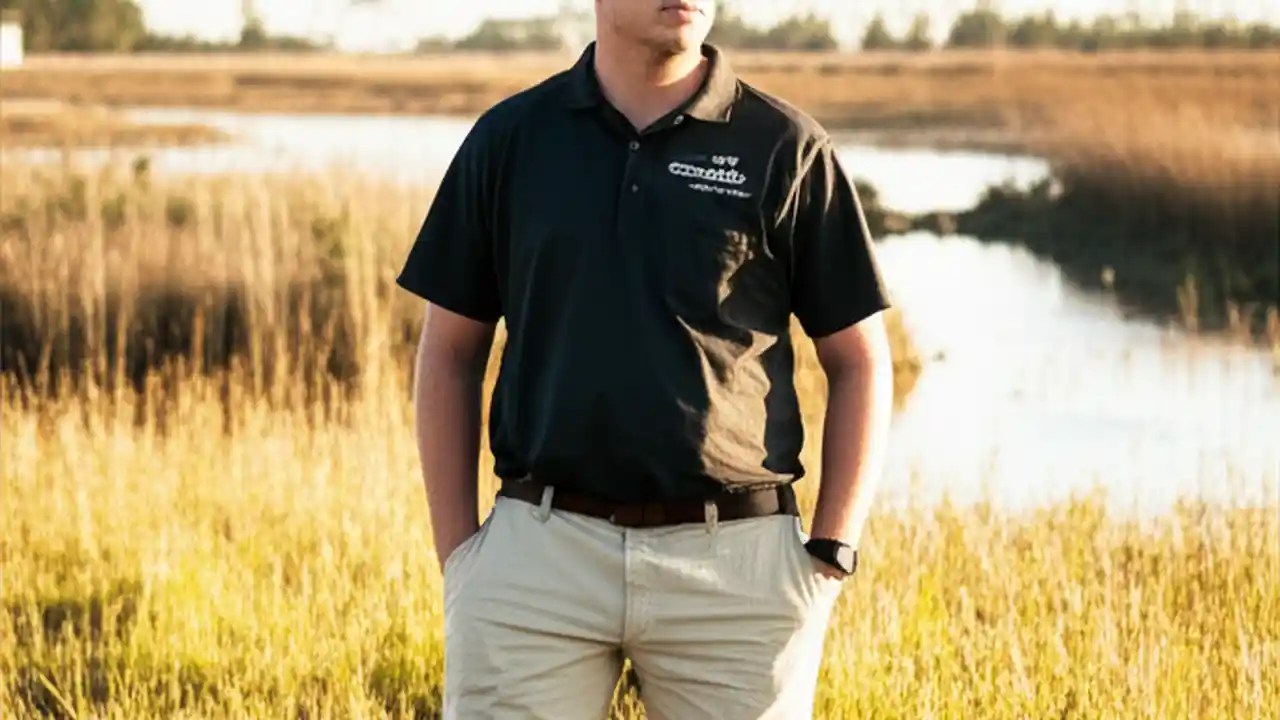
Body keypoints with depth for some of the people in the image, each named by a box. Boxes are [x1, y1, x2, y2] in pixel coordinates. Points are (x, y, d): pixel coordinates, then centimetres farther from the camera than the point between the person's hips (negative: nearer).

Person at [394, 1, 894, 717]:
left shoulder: (784, 147, 1)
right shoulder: (510, 137, 6)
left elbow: (860, 362, 4)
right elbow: (450, 353, 10)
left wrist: (830, 557, -2)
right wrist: (457, 551, 4)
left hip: (735, 558, -1)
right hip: (538, 551, 1)